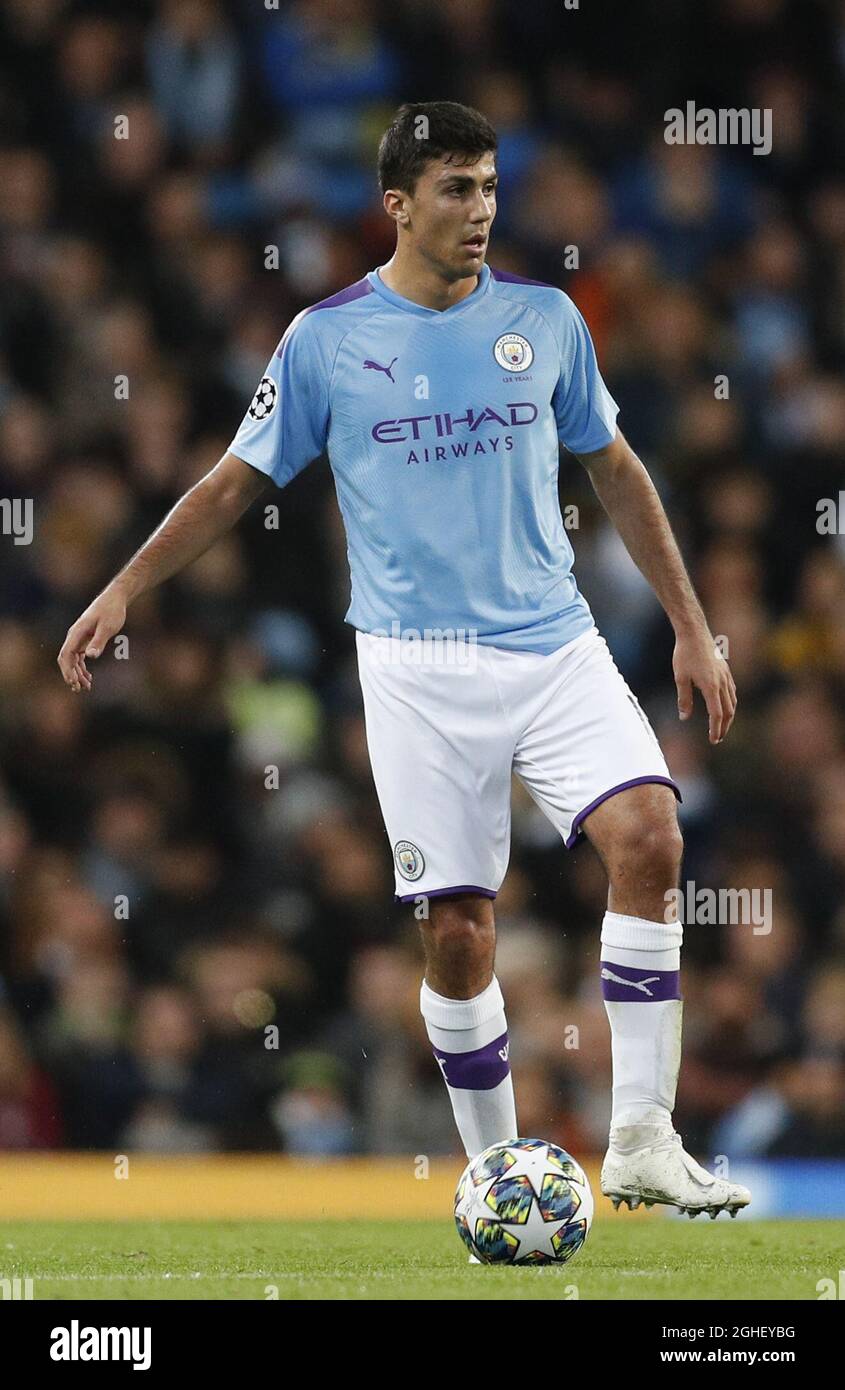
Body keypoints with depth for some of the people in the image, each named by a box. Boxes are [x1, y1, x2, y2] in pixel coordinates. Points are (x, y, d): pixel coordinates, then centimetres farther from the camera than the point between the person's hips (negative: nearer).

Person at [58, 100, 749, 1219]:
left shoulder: (543, 318, 6)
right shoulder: (327, 338, 0)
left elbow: (617, 473, 15)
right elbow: (237, 483, 8)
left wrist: (691, 627, 14)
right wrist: (123, 590, 0)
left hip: (554, 644, 2)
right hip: (418, 666, -2)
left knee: (648, 835, -20)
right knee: (458, 930, -4)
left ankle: (641, 1144, -15)